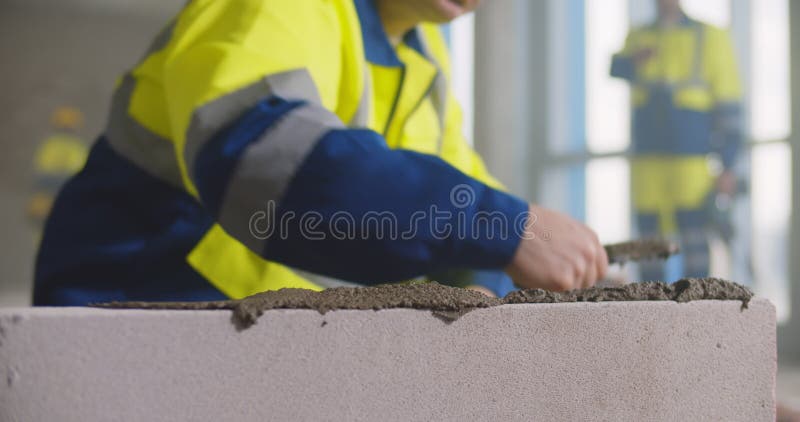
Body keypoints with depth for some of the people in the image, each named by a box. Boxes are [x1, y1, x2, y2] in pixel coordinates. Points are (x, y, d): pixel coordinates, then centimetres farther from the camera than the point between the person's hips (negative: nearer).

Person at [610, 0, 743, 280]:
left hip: (691, 155, -3)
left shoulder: (711, 37, 7)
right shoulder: (638, 39, 17)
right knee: (650, 244, 3)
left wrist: (728, 165, -2)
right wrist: (633, 60, -27)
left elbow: (729, 106, 5)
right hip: (647, 157, 3)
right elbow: (616, 69, -3)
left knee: (694, 240, -7)